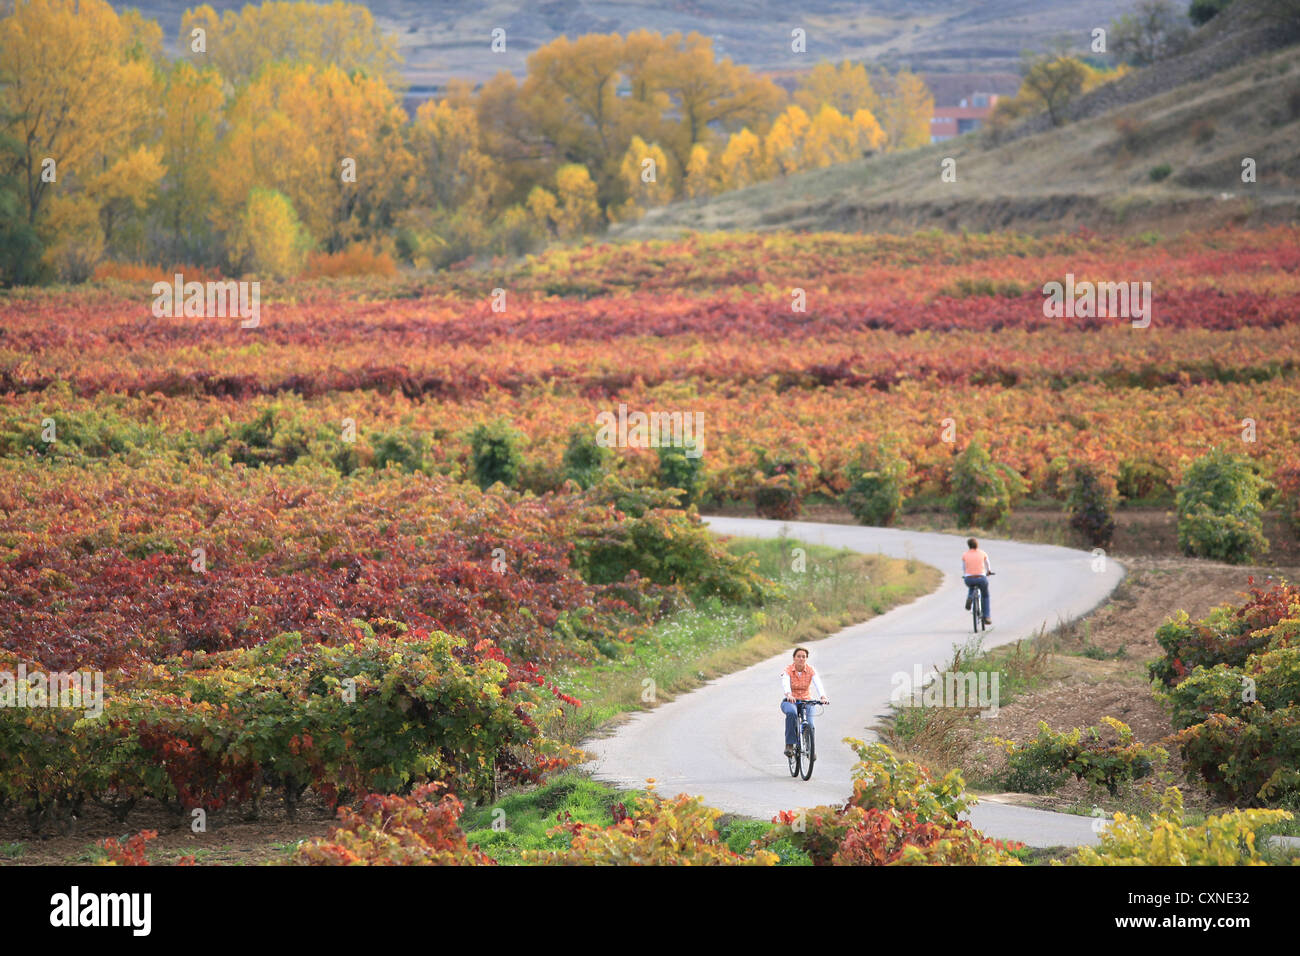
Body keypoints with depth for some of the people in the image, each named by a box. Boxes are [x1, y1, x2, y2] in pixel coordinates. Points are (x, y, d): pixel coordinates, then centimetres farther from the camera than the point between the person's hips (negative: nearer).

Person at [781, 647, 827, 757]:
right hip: (790, 701, -1)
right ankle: (789, 745, -29)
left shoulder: (811, 670, -6)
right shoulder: (788, 670, -10)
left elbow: (818, 684, -22)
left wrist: (823, 697, -43)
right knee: (791, 712, -37)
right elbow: (785, 684, -29)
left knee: (809, 725, -24)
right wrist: (789, 695, -51)